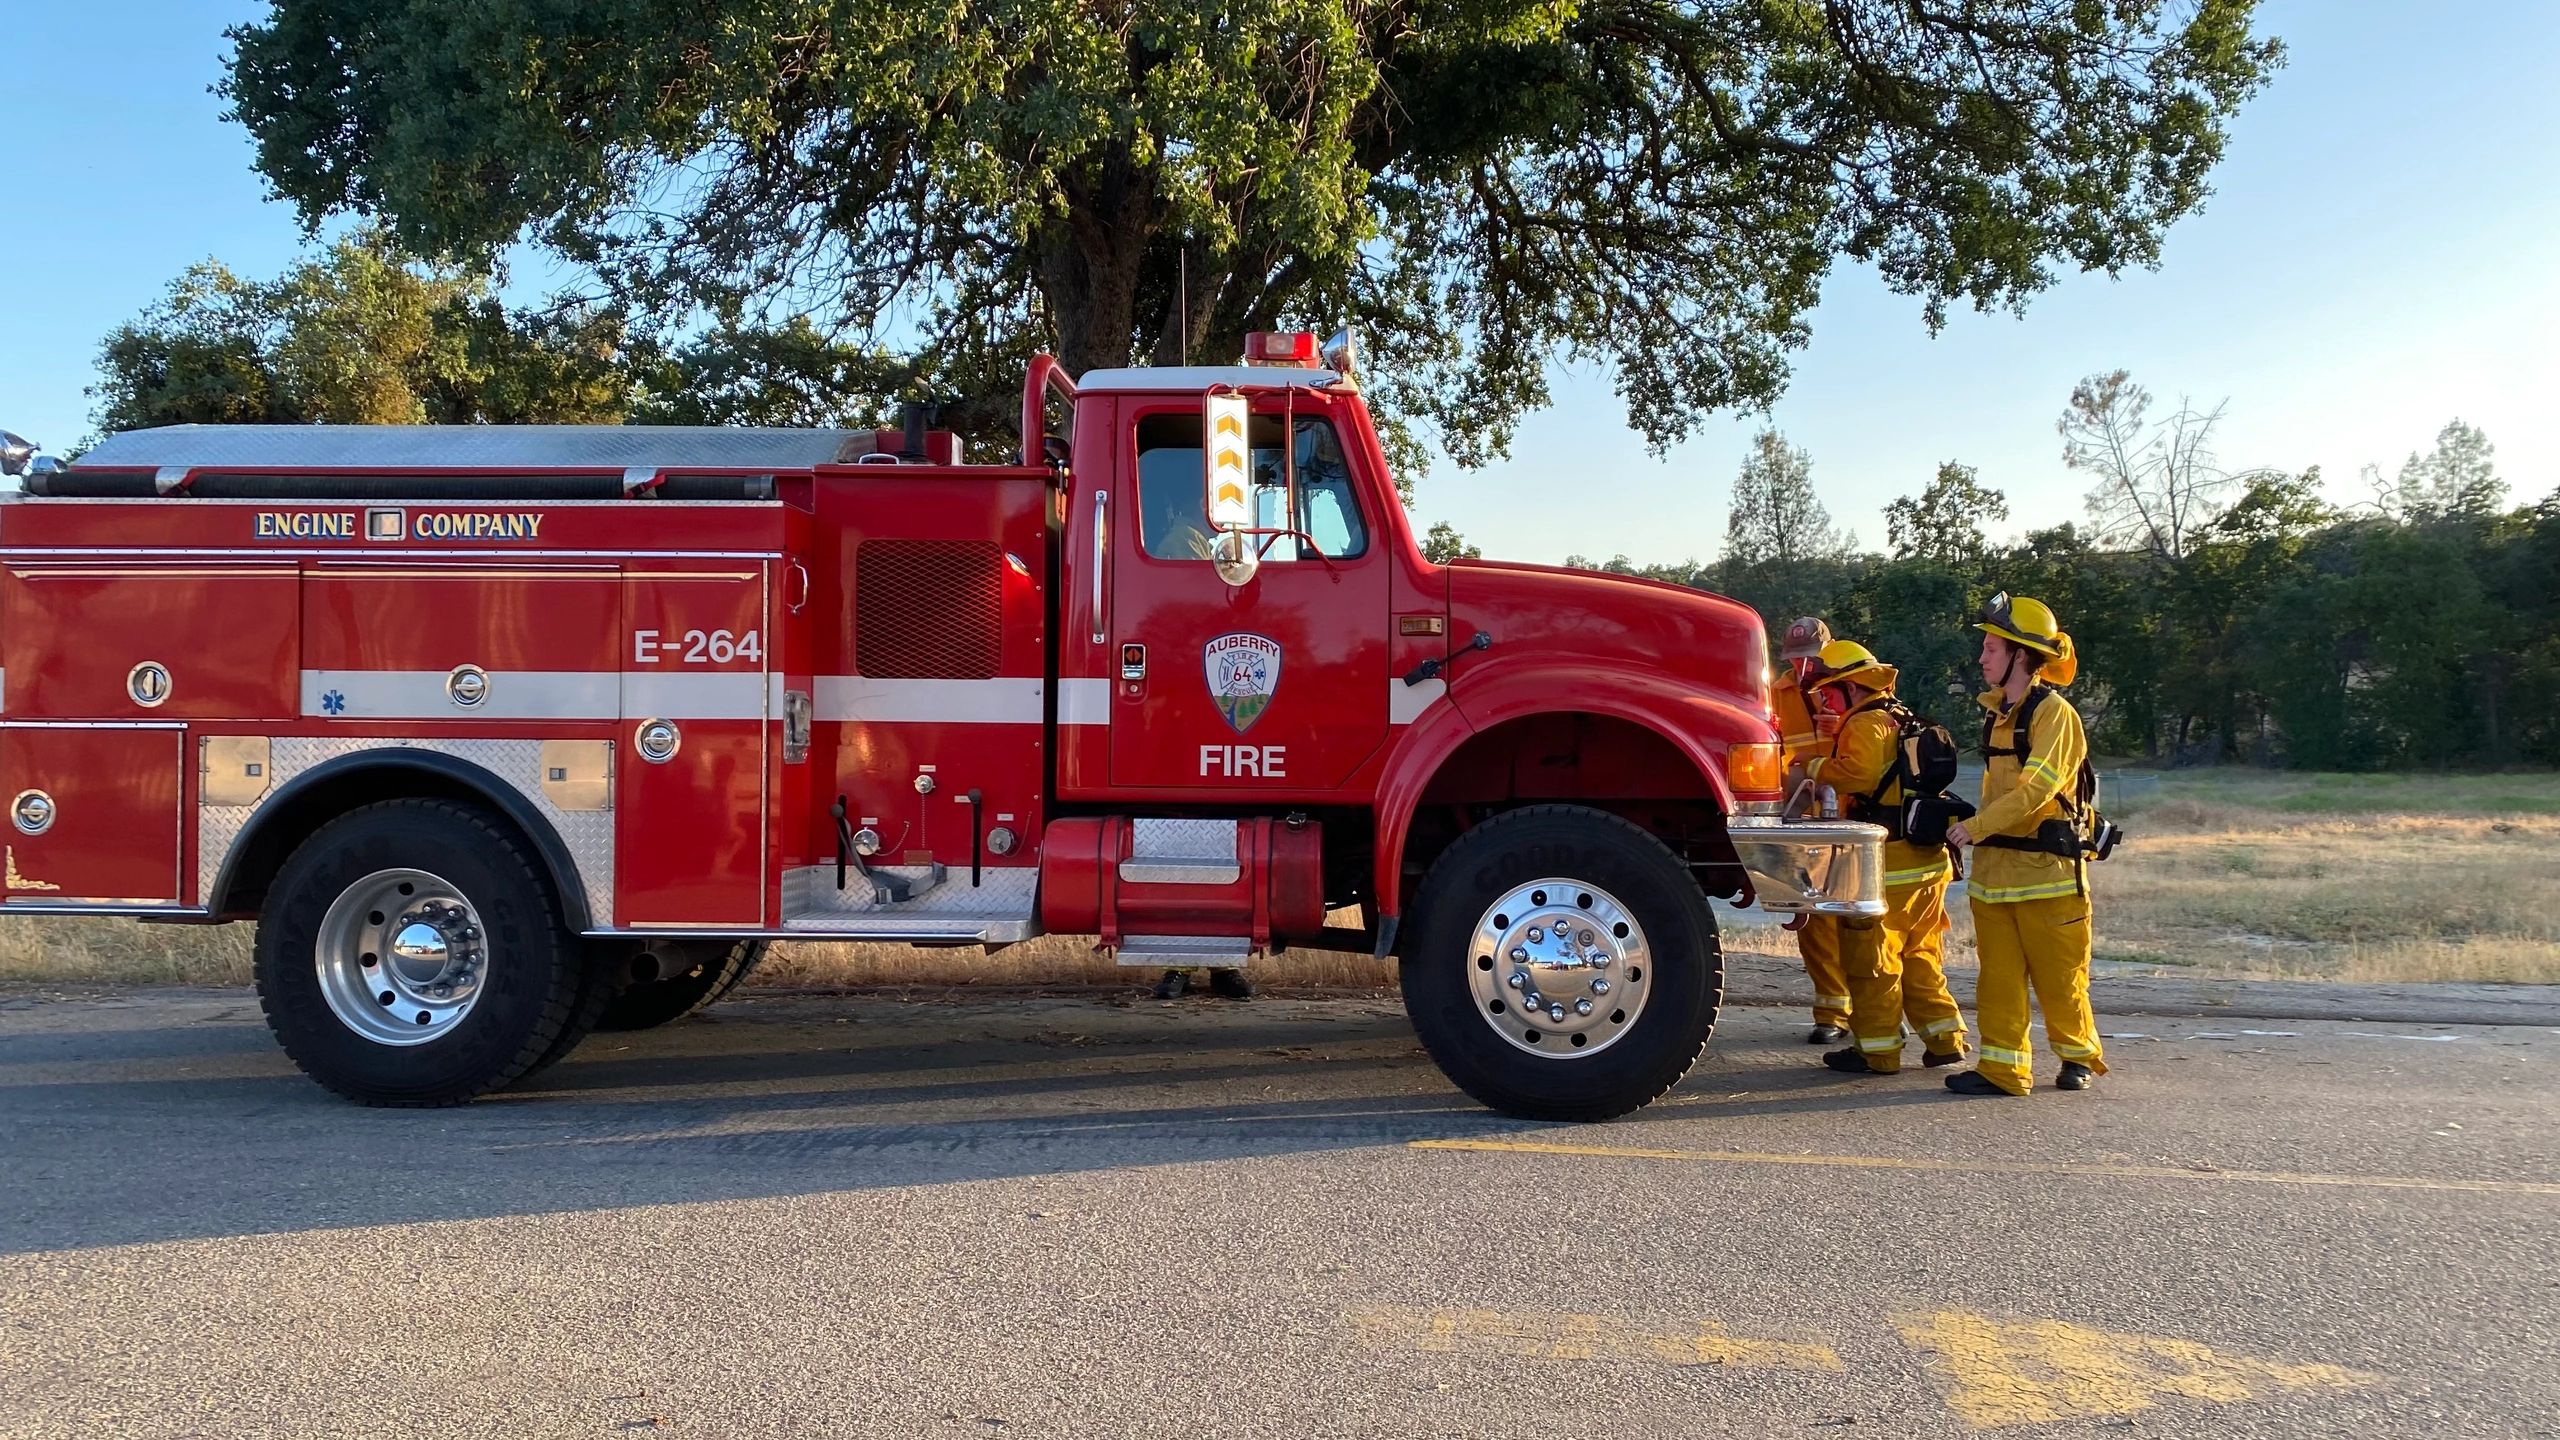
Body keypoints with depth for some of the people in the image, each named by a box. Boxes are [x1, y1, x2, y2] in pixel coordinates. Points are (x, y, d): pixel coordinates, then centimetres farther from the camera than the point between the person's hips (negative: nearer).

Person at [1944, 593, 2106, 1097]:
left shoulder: (2053, 713, -11)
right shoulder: (1997, 714, 14)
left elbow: (2036, 789, -20)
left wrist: (1975, 826, -21)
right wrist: (1979, 832, 9)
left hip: (2045, 867, -7)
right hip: (1994, 866, 7)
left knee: (2058, 976, 5)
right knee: (1998, 975, 5)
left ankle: (2080, 1057, 23)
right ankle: (2003, 1069, 9)